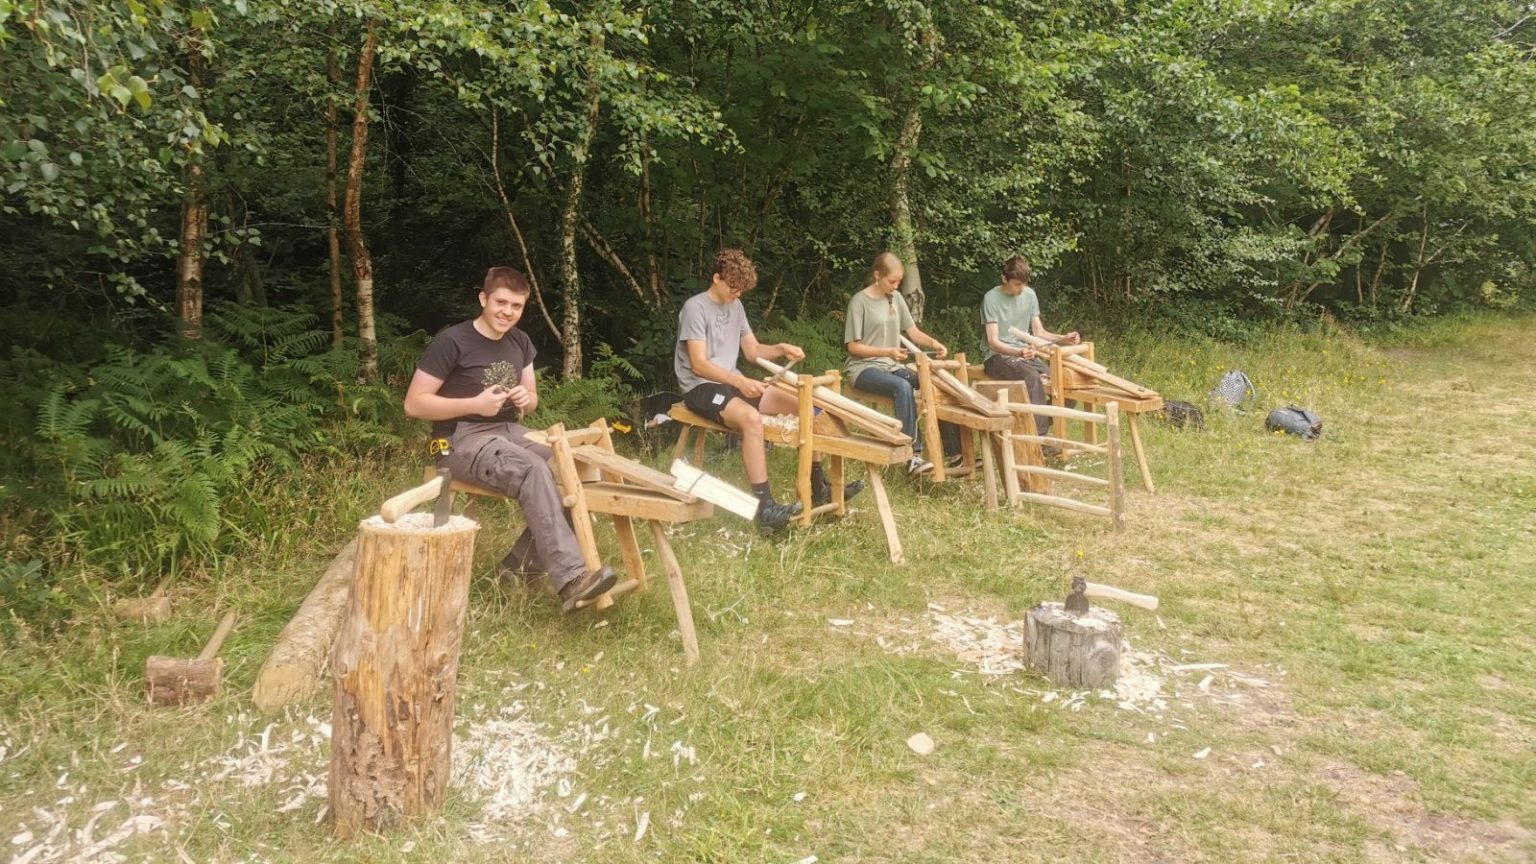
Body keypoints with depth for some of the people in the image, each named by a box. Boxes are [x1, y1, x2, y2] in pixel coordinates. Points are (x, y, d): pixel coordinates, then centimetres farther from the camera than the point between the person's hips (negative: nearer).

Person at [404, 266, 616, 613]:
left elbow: (533, 400, 21)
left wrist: (525, 400, -5)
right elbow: (413, 404, -10)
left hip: (510, 432, 7)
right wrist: (475, 404, -19)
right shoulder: (451, 342, -9)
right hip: (462, 439, -7)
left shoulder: (520, 342, 12)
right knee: (534, 470, -35)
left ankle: (523, 560, -7)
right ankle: (570, 579, -40)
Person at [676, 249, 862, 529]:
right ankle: (765, 507, -38)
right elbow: (699, 364, -20)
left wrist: (780, 349, -6)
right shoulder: (695, 307, -12)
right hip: (700, 387, -8)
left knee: (803, 403, -4)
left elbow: (753, 351, 15)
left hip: (732, 382, 8)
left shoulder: (735, 306, 12)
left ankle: (818, 486, 2)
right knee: (751, 417, -38)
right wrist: (740, 381, -33)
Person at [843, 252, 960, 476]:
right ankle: (913, 456, -36)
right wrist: (888, 352, -19)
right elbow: (853, 346, -9)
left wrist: (934, 343, -10)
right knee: (902, 387, -36)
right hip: (863, 367, -6)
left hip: (891, 366, 6)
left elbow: (913, 332, 10)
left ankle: (955, 452, -13)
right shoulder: (860, 301, -8)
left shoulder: (896, 298, 10)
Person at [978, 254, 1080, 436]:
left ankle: (1044, 426, -1)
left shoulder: (1029, 295, 7)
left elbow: (1039, 332, 10)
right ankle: (1041, 435, -34)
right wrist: (1019, 352, -37)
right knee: (1032, 376, -35)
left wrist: (1063, 338, -9)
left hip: (1023, 354, 6)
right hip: (997, 356, -6)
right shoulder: (991, 298, -11)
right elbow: (993, 342, -18)